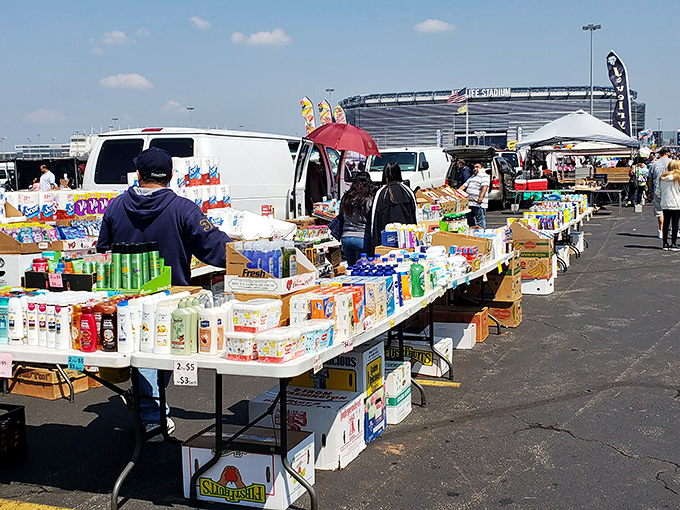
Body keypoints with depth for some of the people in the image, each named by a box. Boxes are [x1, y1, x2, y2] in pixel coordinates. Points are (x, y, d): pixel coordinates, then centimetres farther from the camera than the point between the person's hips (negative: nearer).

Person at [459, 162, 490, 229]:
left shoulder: (484, 176, -3)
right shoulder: (472, 177, 25)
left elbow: (485, 187, -17)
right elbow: (465, 185, 25)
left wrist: (481, 197, -31)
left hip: (478, 204, -9)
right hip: (469, 203, 9)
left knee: (480, 221, -7)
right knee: (470, 221, 14)